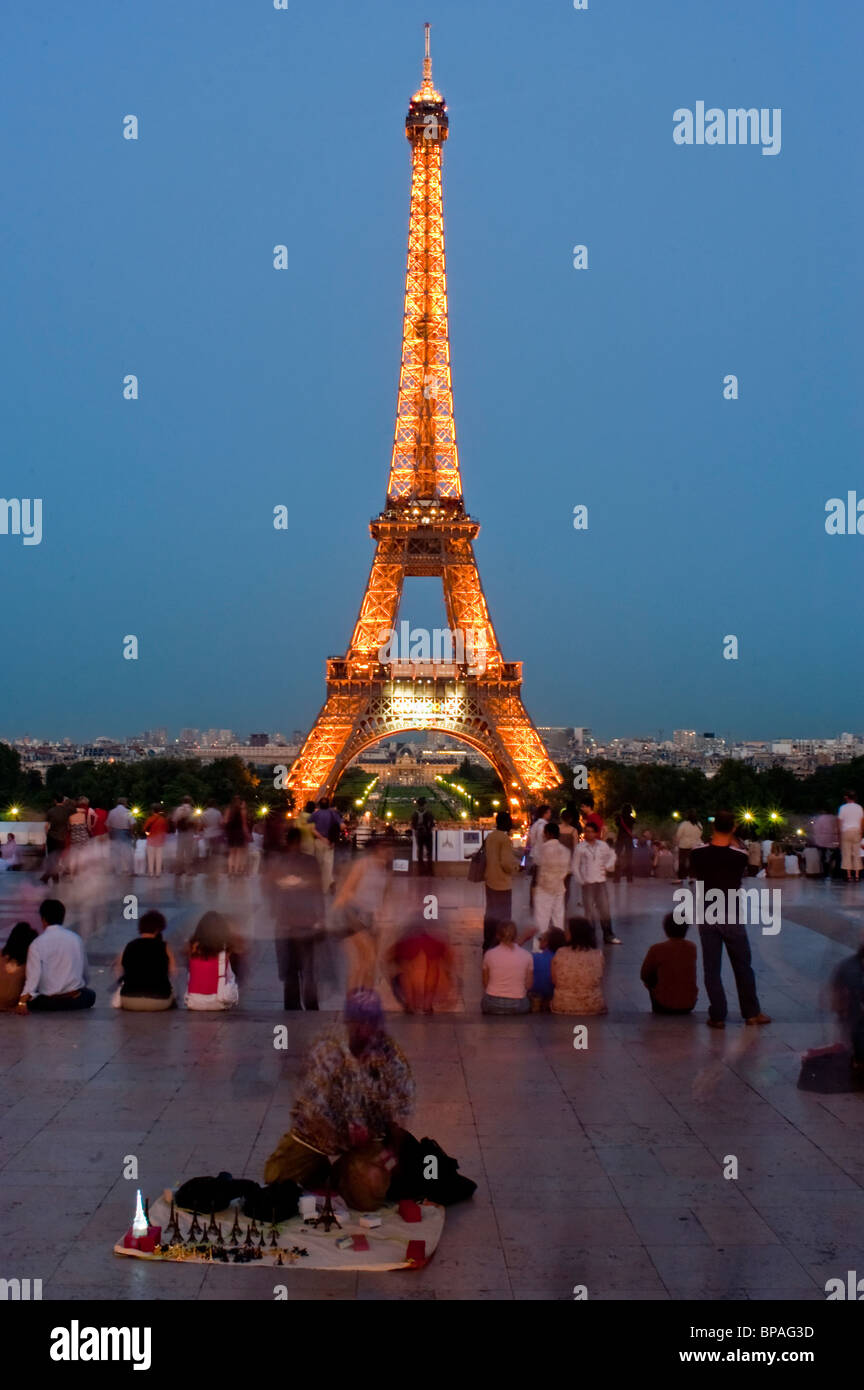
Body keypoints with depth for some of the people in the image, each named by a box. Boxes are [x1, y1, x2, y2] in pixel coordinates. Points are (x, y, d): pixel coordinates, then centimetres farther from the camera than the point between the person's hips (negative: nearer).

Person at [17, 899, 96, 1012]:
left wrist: (23, 1000, -21)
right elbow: (84, 971, 11)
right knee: (90, 995, 30)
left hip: (48, 1003, -1)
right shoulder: (76, 938, 4)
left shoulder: (37, 943, -6)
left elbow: (33, 975, -17)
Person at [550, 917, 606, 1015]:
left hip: (563, 1007, -1)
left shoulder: (560, 954, -13)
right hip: (594, 1007, 1)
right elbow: (599, 981, 3)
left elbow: (553, 980, 0)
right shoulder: (598, 954, -9)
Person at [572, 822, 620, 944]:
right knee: (589, 911, 2)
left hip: (601, 882, 2)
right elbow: (575, 866, 2)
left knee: (605, 909, 5)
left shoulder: (603, 845, 3)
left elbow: (612, 856, 18)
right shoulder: (580, 847, -2)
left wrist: (608, 866, 1)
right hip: (587, 883, -2)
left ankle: (608, 935, 15)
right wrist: (580, 880, -7)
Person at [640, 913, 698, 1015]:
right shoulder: (692, 947, -1)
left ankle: (657, 1010, 22)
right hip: (690, 1004, 4)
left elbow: (644, 976, 0)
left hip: (665, 1006, -4)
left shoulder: (656, 949, -14)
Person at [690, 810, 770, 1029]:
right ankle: (752, 1013, 23)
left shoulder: (699, 854, -8)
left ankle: (717, 1016, 8)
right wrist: (730, 843, 11)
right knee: (743, 967, 13)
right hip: (732, 917, -1)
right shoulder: (739, 856, -12)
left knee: (711, 968, 6)